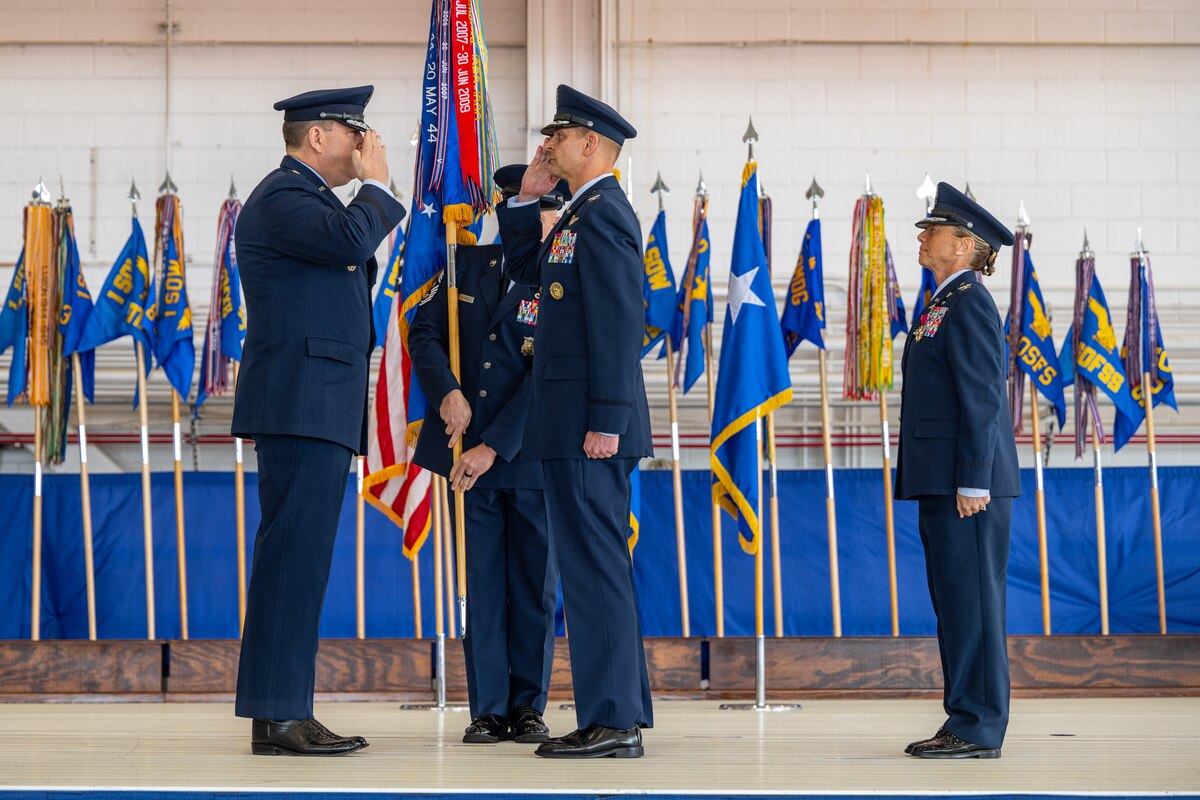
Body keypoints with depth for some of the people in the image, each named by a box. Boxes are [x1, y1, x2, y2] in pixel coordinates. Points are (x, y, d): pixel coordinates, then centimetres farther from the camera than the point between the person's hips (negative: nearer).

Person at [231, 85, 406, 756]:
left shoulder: (309, 199, 24)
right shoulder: (283, 197, -9)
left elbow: (353, 267, 28)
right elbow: (349, 240, -25)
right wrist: (377, 186, -11)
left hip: (322, 411, 11)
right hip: (301, 404, -11)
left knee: (302, 559, 9)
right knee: (294, 554, -12)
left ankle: (290, 712, 11)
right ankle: (276, 718, -13)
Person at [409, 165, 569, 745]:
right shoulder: (470, 264, 8)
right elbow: (424, 331, 8)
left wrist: (492, 448, -17)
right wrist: (447, 392, -12)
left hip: (530, 455, -3)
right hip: (468, 453, 3)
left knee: (535, 587, 4)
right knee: (481, 584, 4)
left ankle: (529, 707, 13)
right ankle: (488, 709, 9)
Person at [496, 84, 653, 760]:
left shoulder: (603, 213, -14)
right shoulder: (586, 212, 17)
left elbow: (619, 324, -20)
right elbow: (527, 268, 29)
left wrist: (605, 422, -23)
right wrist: (528, 197, 17)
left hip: (589, 424, -11)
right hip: (580, 424, 11)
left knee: (593, 565, -8)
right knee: (600, 565, 13)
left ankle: (611, 722, -7)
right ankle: (622, 715, 19)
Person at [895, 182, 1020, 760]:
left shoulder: (970, 304, -11)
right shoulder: (944, 304, 19)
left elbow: (982, 397, -17)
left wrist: (973, 483, -21)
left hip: (968, 481, -10)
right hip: (940, 482, 10)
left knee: (971, 599, -7)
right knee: (954, 601, 11)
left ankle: (978, 730, -4)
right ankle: (966, 722, 16)